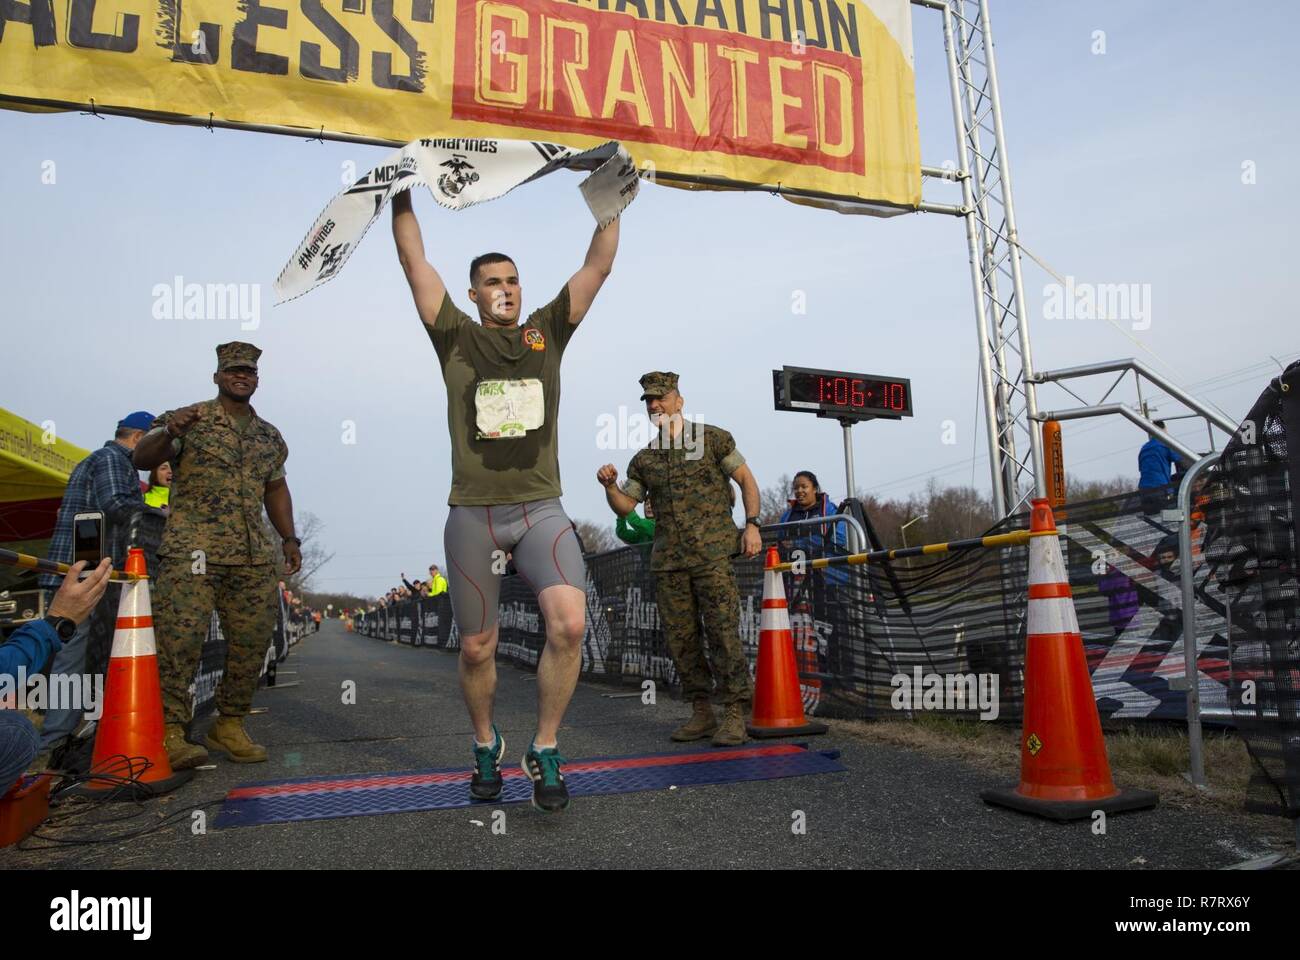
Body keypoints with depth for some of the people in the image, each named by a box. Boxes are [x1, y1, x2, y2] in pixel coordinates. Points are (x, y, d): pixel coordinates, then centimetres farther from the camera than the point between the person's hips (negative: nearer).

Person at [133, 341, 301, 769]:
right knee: (180, 639, -11)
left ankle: (230, 725, 17)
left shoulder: (269, 436, 18)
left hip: (254, 557, 5)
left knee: (252, 642, 5)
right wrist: (167, 433, -28)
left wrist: (289, 538, 16)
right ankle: (170, 731, -4)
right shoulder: (189, 420, 3)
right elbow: (142, 459, -6)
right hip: (191, 553, -5)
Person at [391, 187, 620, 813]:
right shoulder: (456, 338, 8)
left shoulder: (547, 332, 12)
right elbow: (415, 263, 6)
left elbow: (598, 266, 11)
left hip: (541, 508, 0)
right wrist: (401, 198, 5)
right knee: (477, 649, 8)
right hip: (473, 514, 0)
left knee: (570, 624, -21)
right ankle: (486, 744, 35)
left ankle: (545, 751, -1)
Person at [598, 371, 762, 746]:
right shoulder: (644, 460, 15)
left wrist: (752, 525, -7)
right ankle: (701, 713, 15)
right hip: (667, 560, 5)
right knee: (681, 638, 5)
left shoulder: (712, 438, 5)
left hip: (712, 554, -4)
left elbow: (747, 479, 5)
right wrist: (609, 485, -8)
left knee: (723, 633, -9)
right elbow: (624, 506, 12)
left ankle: (734, 714, -2)